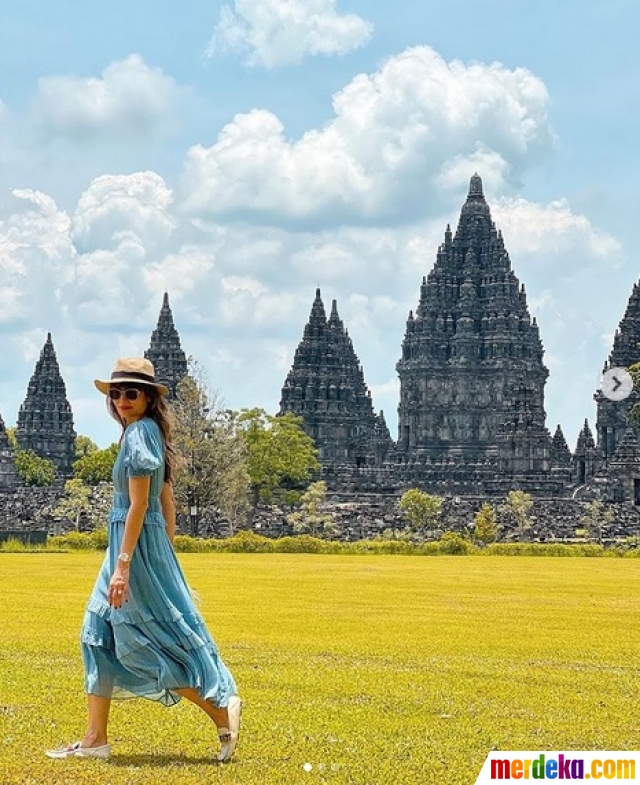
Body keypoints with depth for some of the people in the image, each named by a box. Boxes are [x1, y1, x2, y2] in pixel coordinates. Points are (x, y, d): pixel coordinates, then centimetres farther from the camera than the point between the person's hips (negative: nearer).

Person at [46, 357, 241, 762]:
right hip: (150, 543, 10)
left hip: (137, 544, -10)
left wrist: (122, 564, -22)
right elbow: (167, 500, 16)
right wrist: (166, 557, 20)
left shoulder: (139, 433, -15)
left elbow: (138, 504, -20)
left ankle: (222, 709, 2)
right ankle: (96, 740, 14)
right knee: (99, 634, 11)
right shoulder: (149, 433, 14)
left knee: (142, 642, -3)